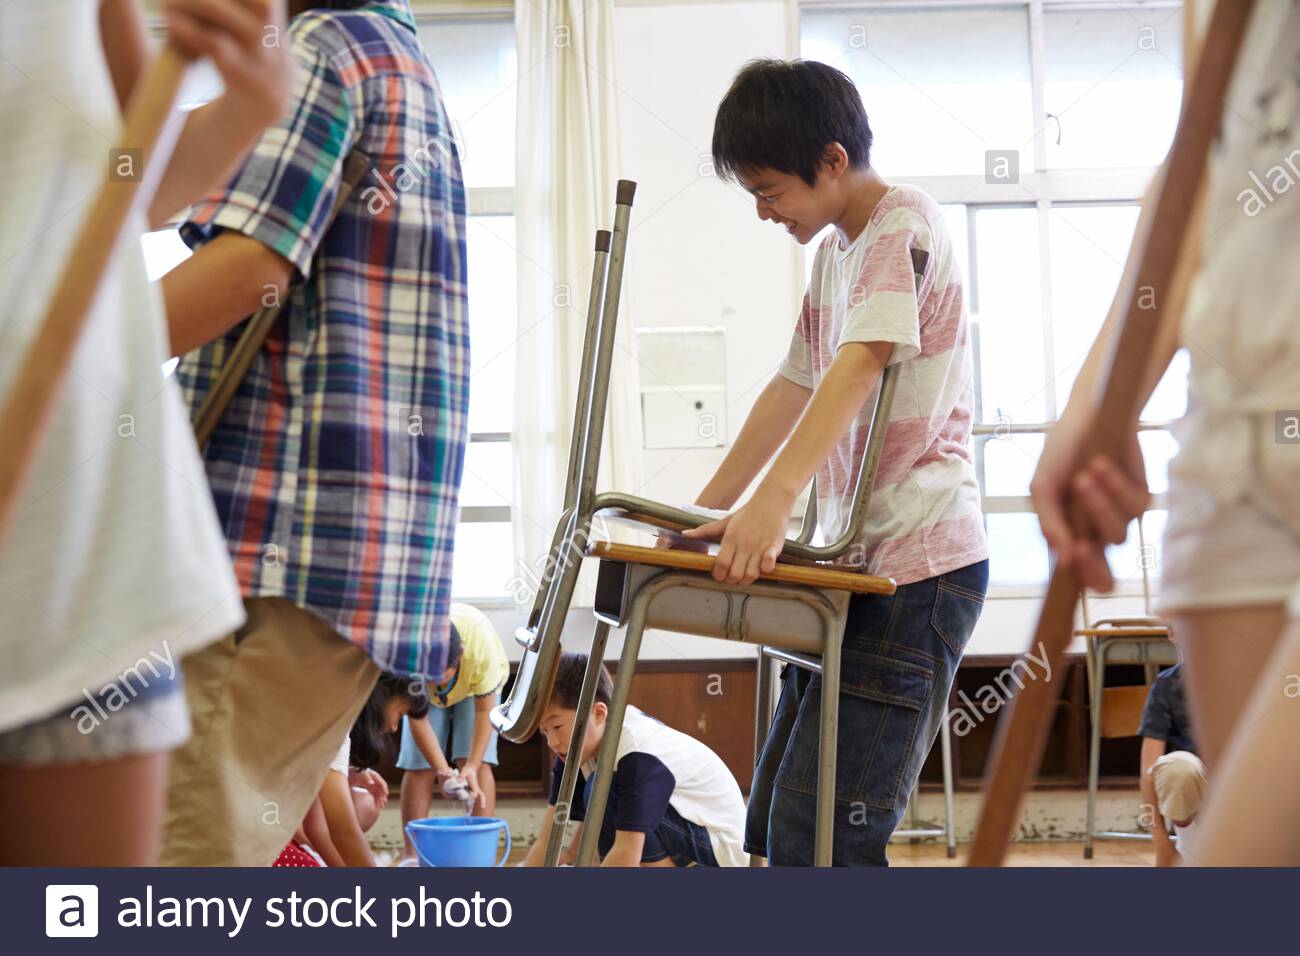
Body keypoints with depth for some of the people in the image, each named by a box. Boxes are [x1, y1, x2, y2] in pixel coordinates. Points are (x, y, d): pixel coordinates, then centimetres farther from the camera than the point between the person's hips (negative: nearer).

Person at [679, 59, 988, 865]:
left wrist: (774, 501, -39)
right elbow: (795, 387, 24)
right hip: (855, 564, 10)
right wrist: (708, 511, 20)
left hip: (919, 564, -10)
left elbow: (861, 363, -27)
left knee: (823, 838, -16)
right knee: (778, 826, 11)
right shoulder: (835, 248, 18)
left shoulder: (903, 225, -12)